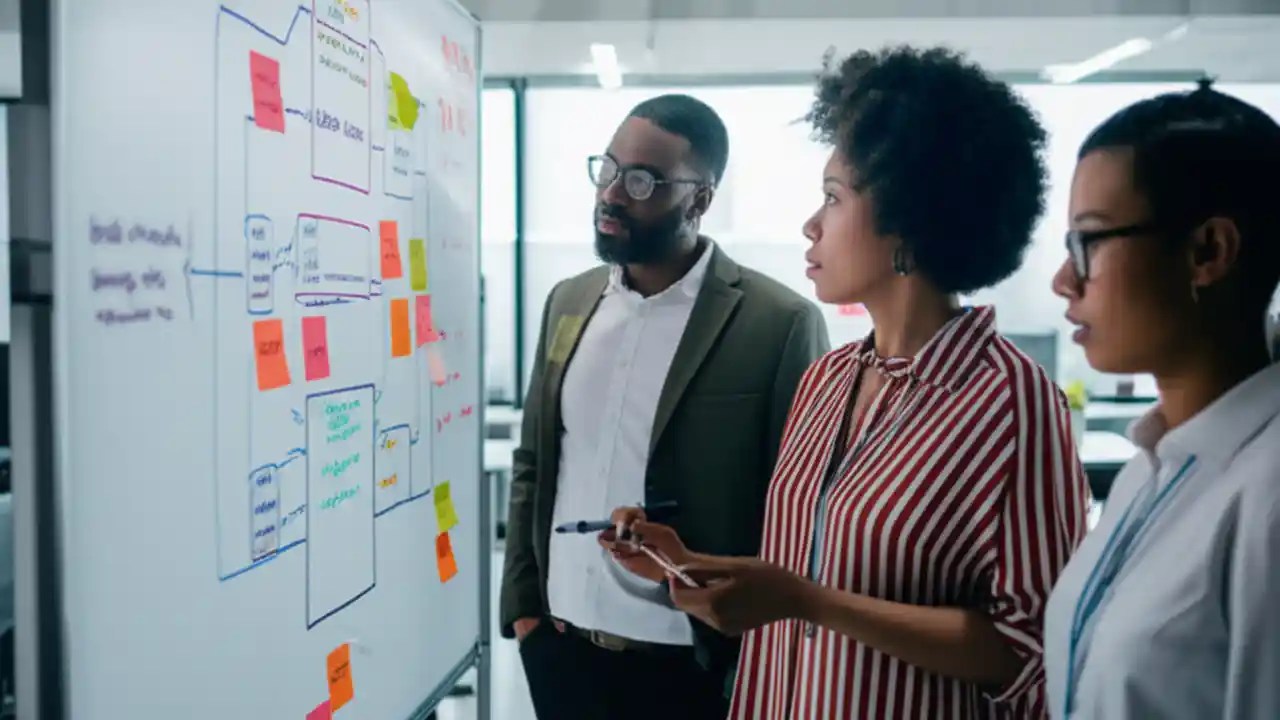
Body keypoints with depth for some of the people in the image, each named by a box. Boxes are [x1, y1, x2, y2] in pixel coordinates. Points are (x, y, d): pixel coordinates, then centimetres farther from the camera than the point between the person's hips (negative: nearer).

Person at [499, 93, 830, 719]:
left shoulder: (779, 324, -12)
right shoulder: (569, 301, 5)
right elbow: (532, 465, 11)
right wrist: (521, 602, 7)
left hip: (689, 665, -4)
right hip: (558, 645, 5)